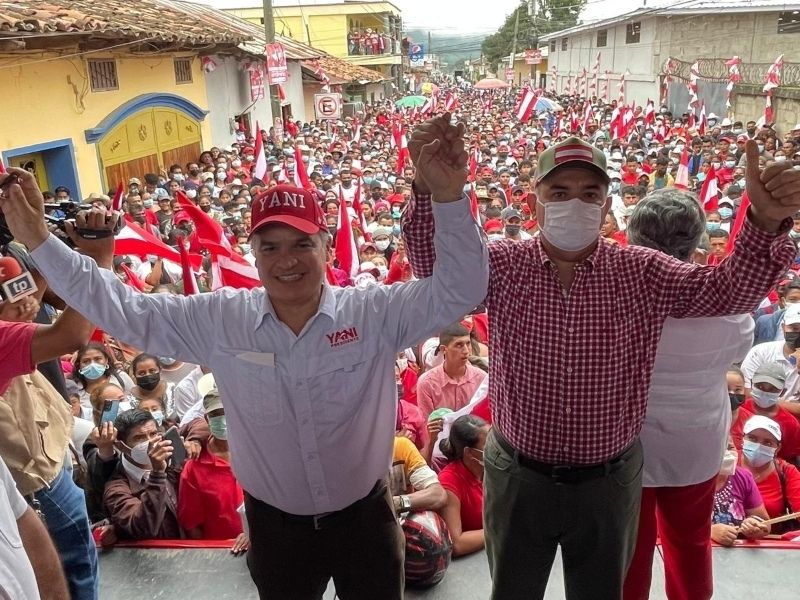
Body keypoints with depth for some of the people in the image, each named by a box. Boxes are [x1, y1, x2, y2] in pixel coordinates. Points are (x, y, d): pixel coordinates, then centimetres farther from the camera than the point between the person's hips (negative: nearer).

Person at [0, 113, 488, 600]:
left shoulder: (374, 313, -15)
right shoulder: (220, 320, -10)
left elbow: (460, 288, -19)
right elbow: (122, 309, -6)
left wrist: (449, 197, -32)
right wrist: (39, 239, -10)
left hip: (364, 517, -1)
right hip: (274, 524, 2)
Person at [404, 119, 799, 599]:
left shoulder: (644, 273, -7)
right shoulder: (502, 267, -8)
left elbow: (728, 291, -13)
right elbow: (436, 265, -19)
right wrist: (431, 188, -37)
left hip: (609, 482, 1)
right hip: (518, 478, 0)